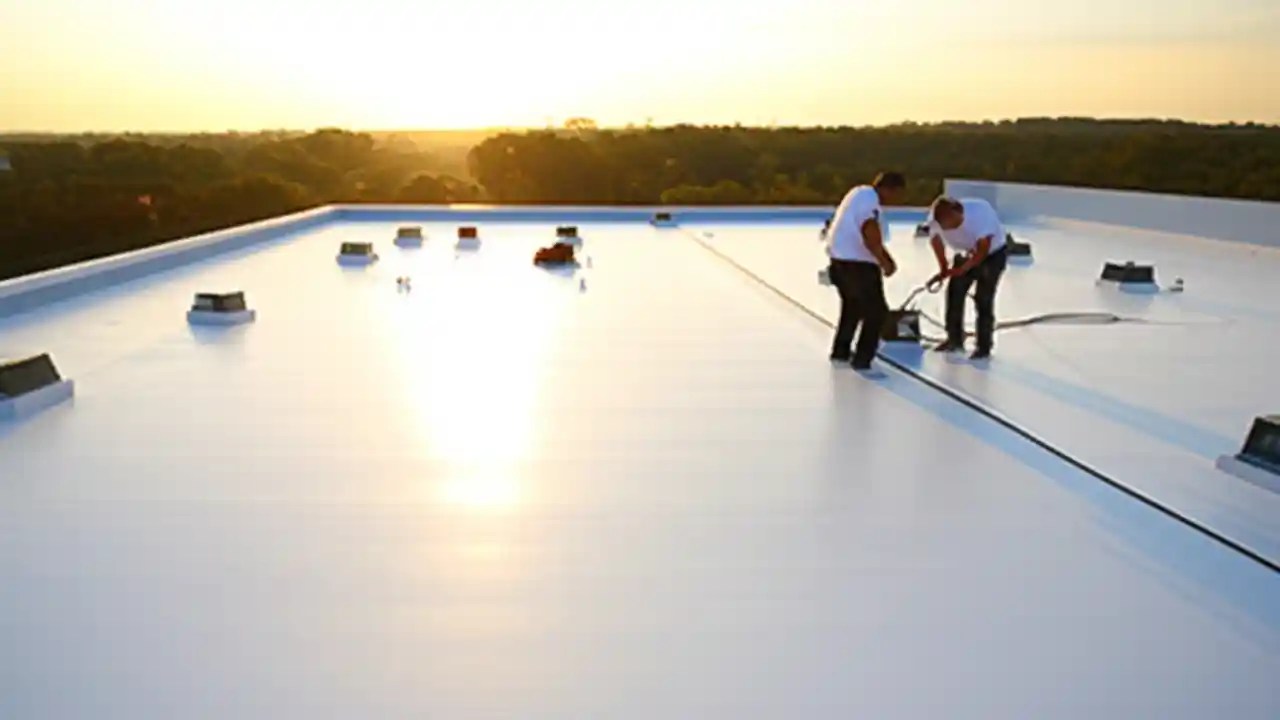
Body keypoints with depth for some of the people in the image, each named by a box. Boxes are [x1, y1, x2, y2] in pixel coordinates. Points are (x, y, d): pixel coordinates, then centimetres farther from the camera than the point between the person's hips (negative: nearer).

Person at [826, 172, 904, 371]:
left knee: (852, 305, 27)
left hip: (841, 259, 10)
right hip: (857, 263, -10)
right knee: (876, 312, -3)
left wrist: (886, 258, 11)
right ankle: (862, 360, -2)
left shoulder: (861, 194, 13)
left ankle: (840, 351, 39)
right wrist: (885, 263, -13)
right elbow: (871, 239, -26)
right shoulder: (869, 201, -18)